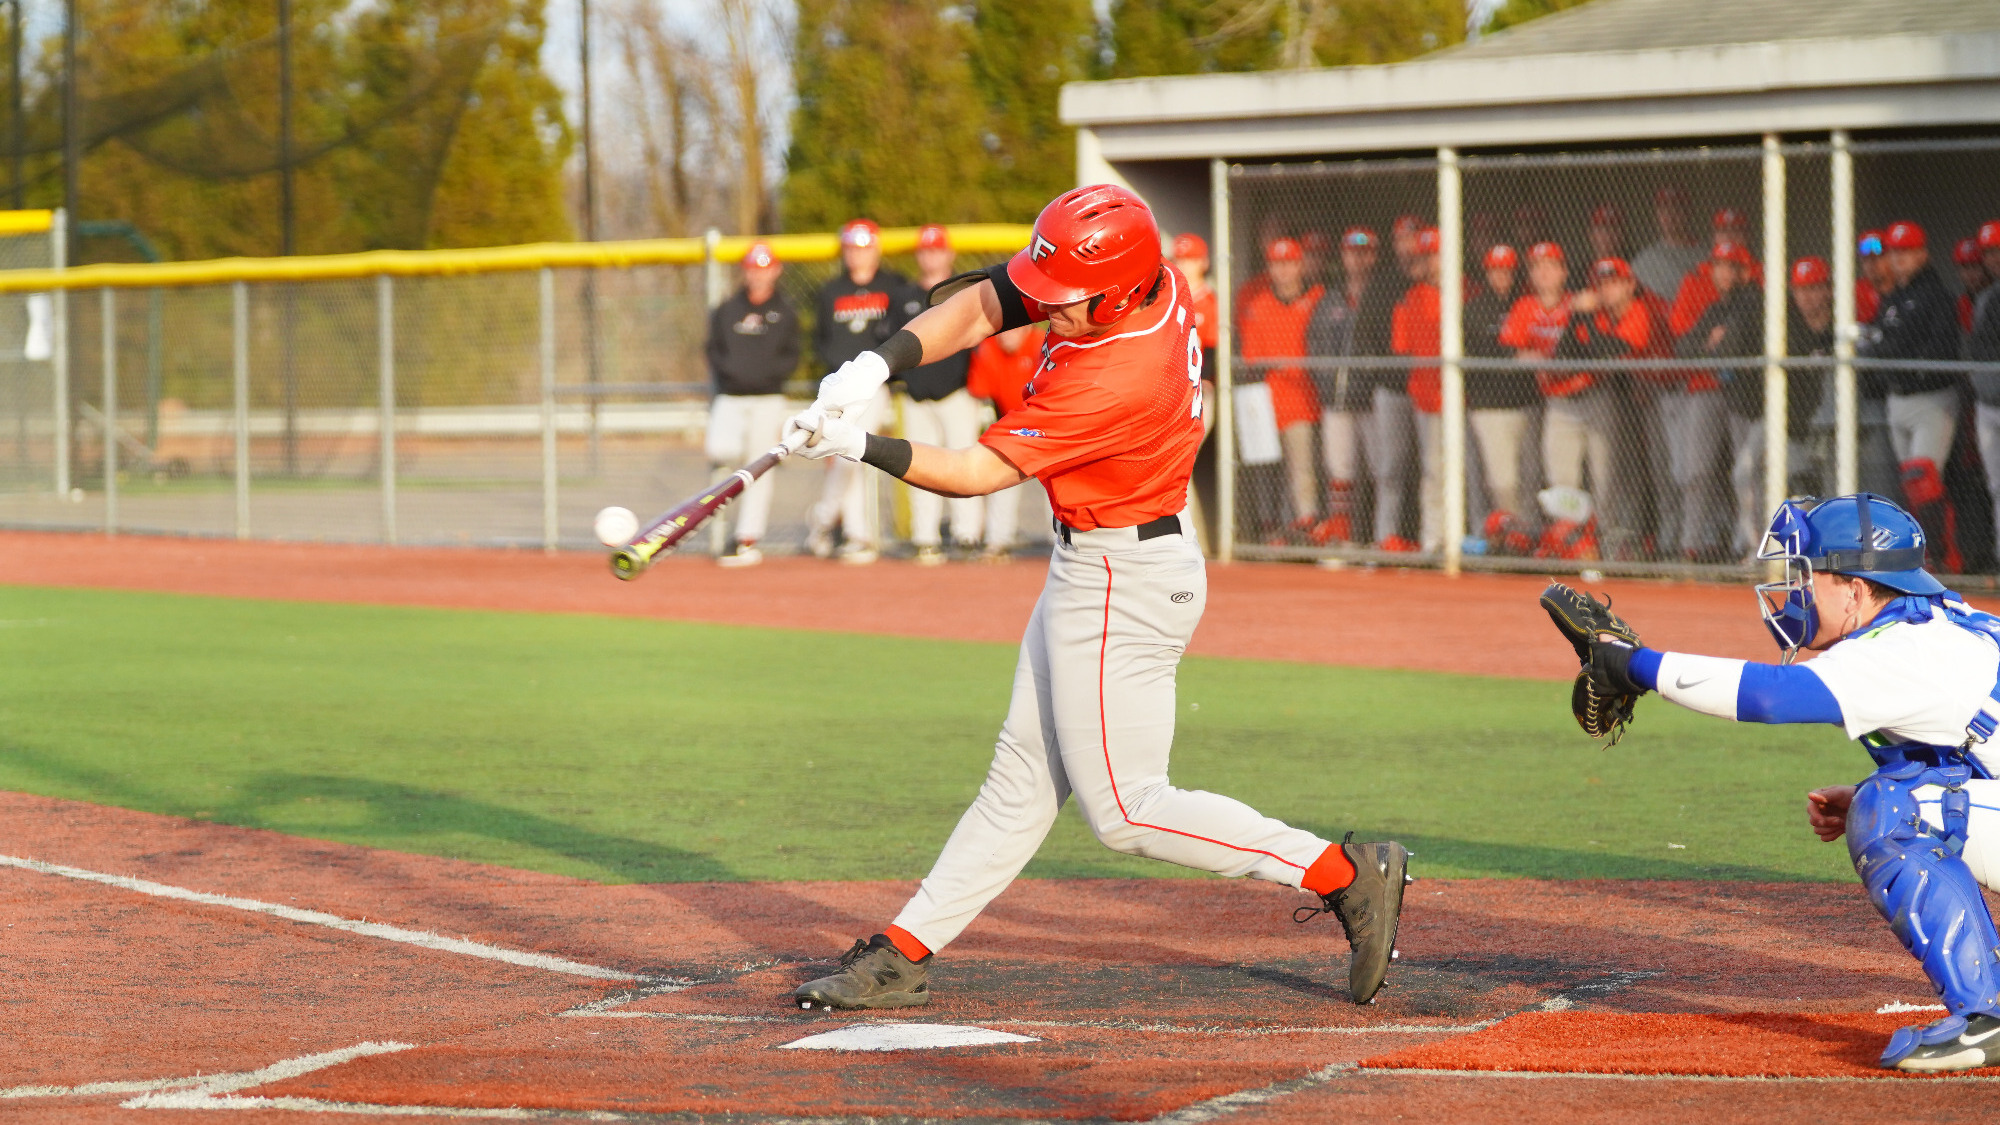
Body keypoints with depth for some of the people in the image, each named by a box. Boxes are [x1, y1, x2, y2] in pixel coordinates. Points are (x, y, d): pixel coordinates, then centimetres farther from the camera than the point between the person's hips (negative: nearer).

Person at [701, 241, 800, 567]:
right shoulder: (726, 310, 11)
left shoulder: (785, 313, 6)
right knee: (720, 451, -22)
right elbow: (712, 349, 11)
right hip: (729, 397, 1)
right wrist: (726, 367, -10)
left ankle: (748, 541, -1)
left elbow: (791, 357, 3)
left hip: (767, 398, -1)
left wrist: (767, 372, -16)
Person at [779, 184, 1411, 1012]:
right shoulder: (1148, 281, -7)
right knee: (1022, 780, 14)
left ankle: (1343, 875, -1)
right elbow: (982, 307, 0)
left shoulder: (1115, 382, -31)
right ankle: (904, 954, 20)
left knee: (1124, 809, -4)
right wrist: (880, 364, -13)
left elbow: (977, 473, -24)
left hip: (1123, 586, -10)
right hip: (1088, 570, 10)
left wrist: (858, 447, -20)